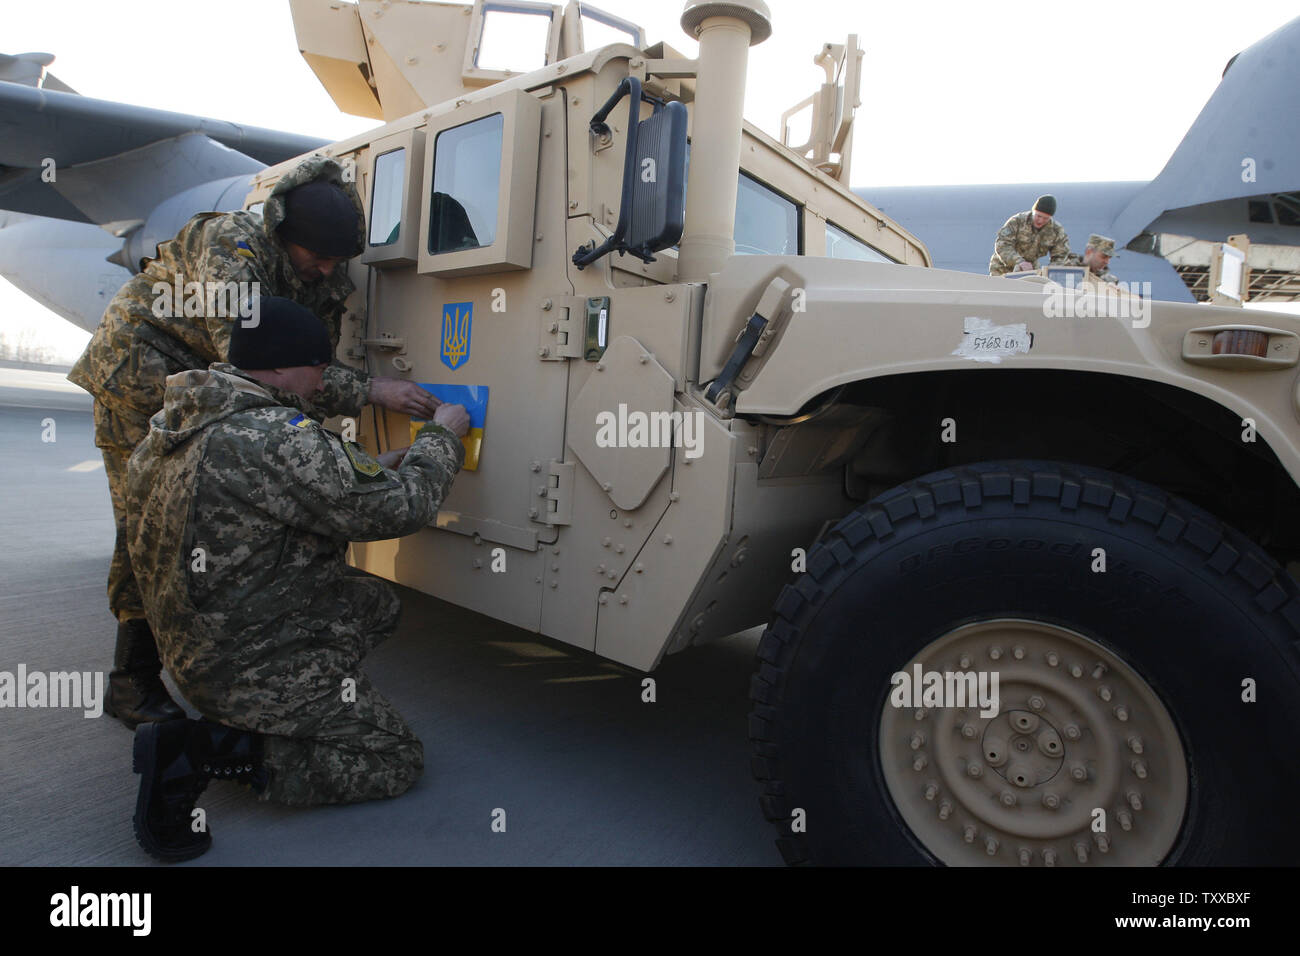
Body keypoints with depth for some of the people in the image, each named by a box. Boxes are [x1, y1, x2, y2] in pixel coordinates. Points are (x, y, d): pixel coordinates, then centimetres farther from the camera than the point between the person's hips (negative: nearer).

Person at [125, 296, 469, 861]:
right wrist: (442, 438, -5)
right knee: (396, 761, 4)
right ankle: (195, 752, -5)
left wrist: (376, 470, 9)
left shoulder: (176, 425, 3)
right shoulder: (276, 438, -28)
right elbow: (401, 509, -22)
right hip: (252, 667, -10)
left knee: (379, 603, 21)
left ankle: (257, 720, 13)